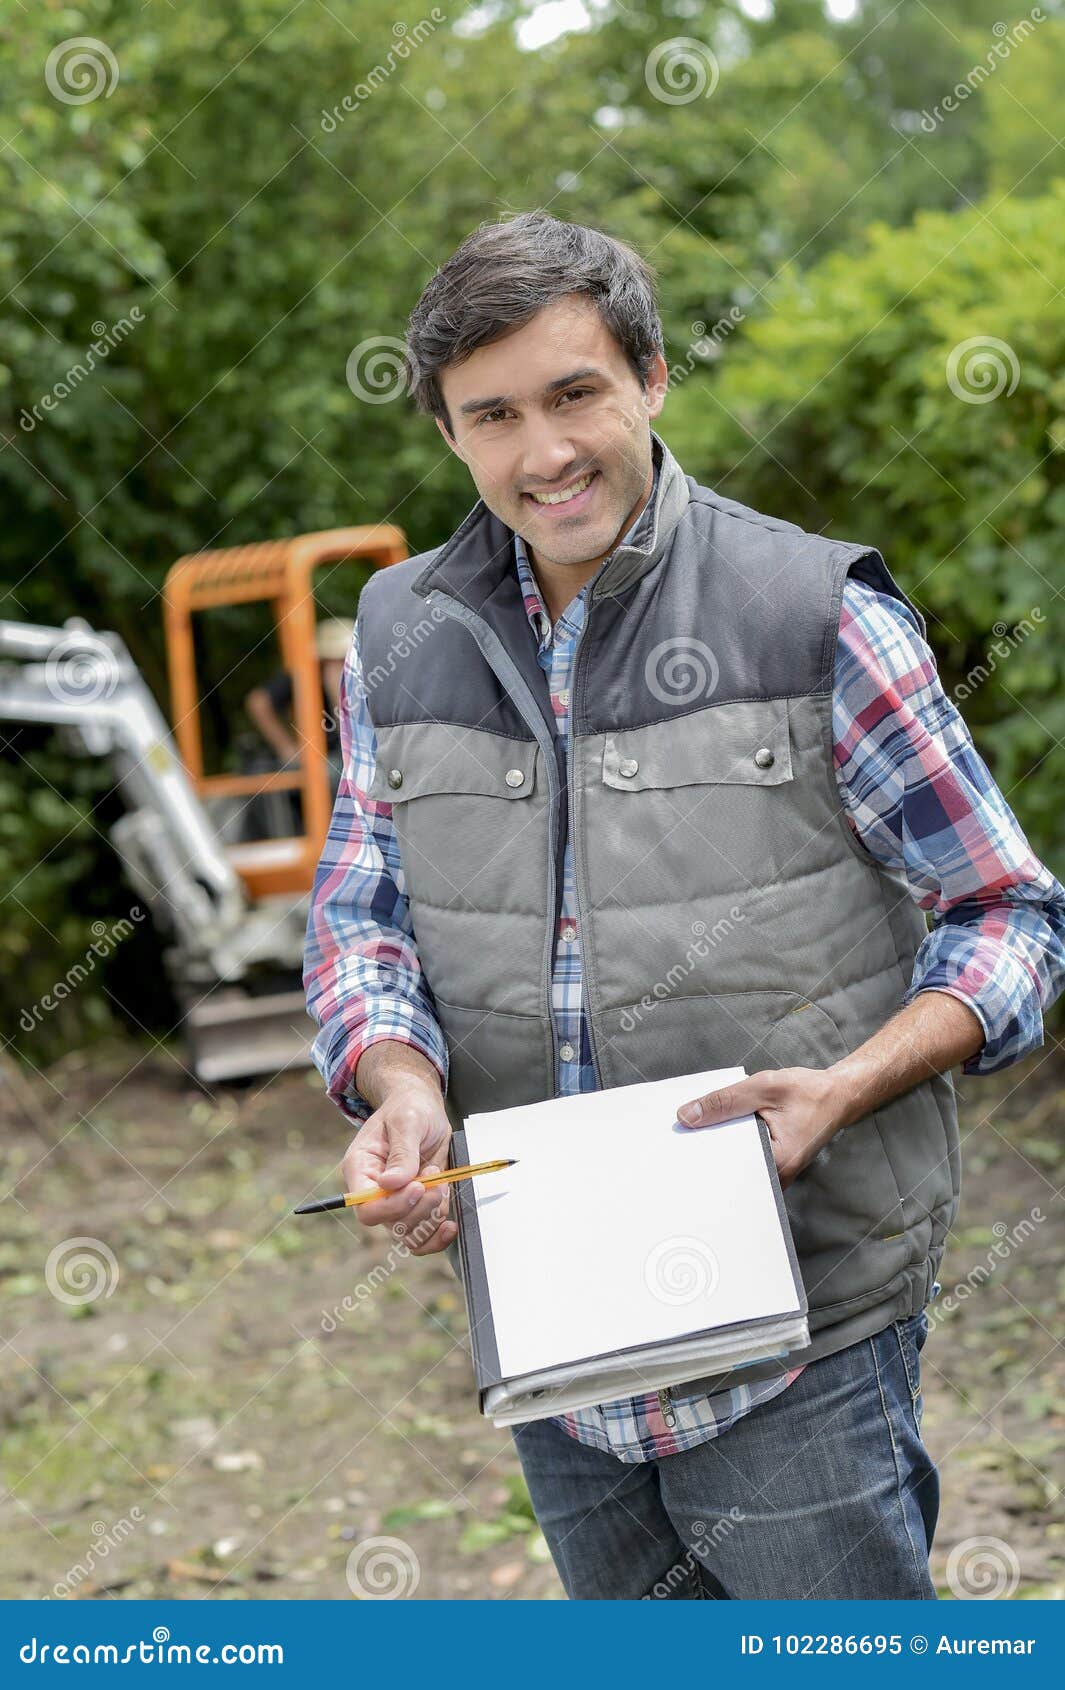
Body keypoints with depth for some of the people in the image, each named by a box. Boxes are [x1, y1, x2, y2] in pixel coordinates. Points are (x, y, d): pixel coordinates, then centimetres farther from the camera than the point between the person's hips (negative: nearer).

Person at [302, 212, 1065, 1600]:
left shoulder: (818, 615, -8)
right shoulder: (402, 639, 5)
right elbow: (361, 913, 8)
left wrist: (847, 1087, -21)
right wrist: (399, 1082, -14)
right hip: (544, 1319, 5)